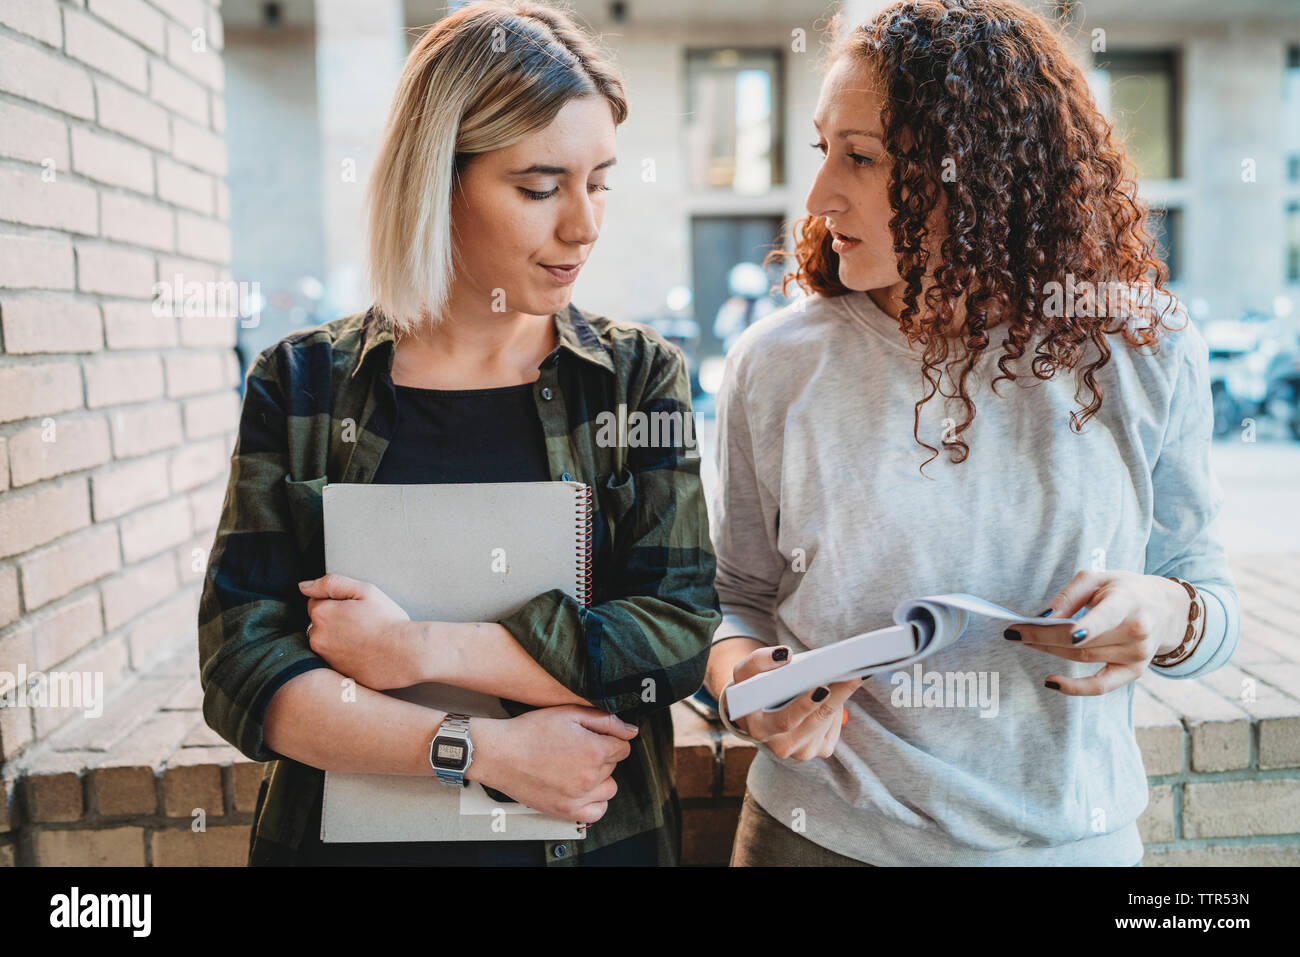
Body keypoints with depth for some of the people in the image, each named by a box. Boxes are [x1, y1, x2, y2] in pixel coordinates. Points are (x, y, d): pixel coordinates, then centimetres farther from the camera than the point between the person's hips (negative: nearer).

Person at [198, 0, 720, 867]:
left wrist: (421, 649, -19)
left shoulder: (640, 376, -5)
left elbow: (679, 634, -14)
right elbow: (239, 665, -11)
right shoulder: (301, 383, -6)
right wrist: (484, 752, -19)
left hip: (593, 835, 1)